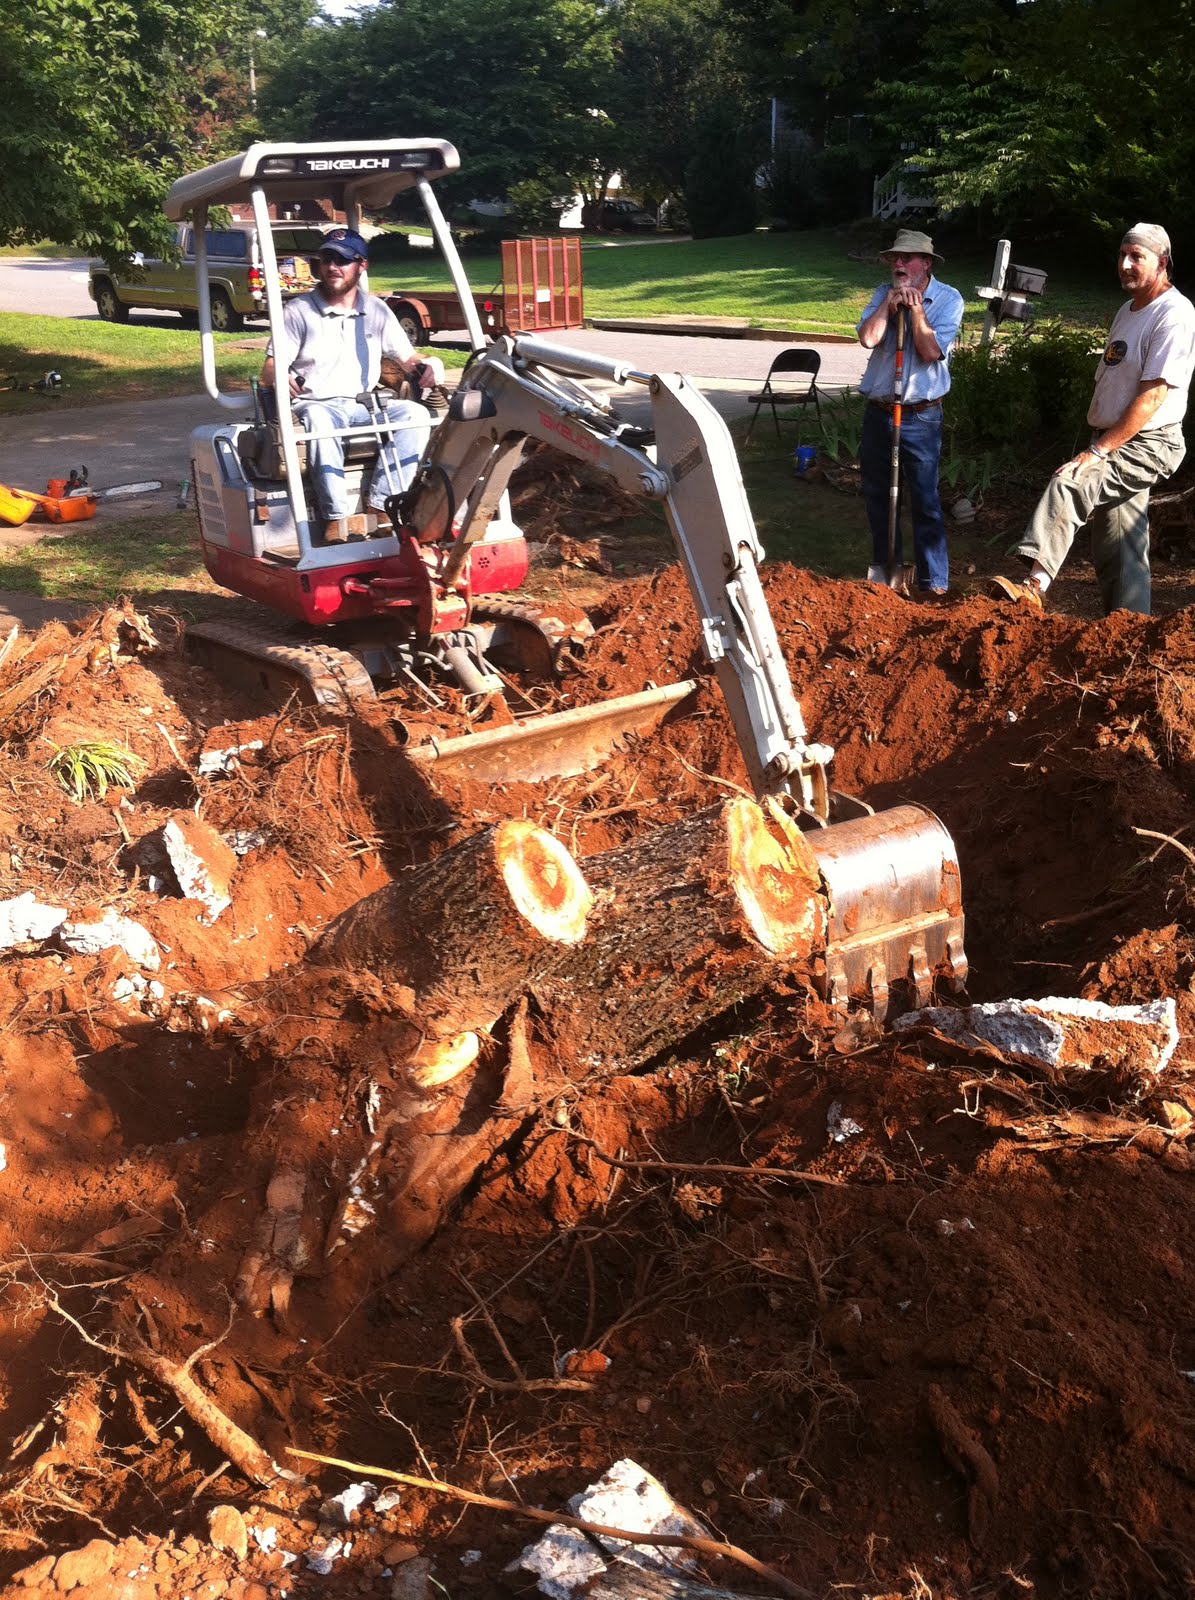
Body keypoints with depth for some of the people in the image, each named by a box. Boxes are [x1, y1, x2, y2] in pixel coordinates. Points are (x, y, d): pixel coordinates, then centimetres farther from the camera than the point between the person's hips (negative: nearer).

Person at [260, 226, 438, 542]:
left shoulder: (377, 311, 14)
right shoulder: (298, 311, 5)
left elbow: (405, 357, 16)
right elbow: (270, 369, -2)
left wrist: (421, 369, -9)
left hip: (366, 406, 4)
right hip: (316, 405, -3)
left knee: (414, 413, -24)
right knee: (318, 420, -39)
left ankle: (379, 509, -30)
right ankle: (338, 519, -44)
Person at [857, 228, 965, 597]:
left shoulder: (948, 299, -6)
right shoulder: (884, 293, 4)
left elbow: (931, 351, -17)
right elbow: (867, 338, -11)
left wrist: (916, 308, -15)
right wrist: (891, 300, -13)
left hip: (920, 416, -4)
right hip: (878, 411, 5)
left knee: (924, 501, -4)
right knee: (877, 493, 15)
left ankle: (934, 582, 2)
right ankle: (885, 563, 33)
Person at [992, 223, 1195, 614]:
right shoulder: (1128, 311, 17)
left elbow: (1153, 395, -21)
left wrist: (1099, 450, -24)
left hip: (1148, 445, -9)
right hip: (1116, 443, 9)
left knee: (1067, 484, -30)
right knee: (1115, 549, 10)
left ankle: (1035, 583, -39)